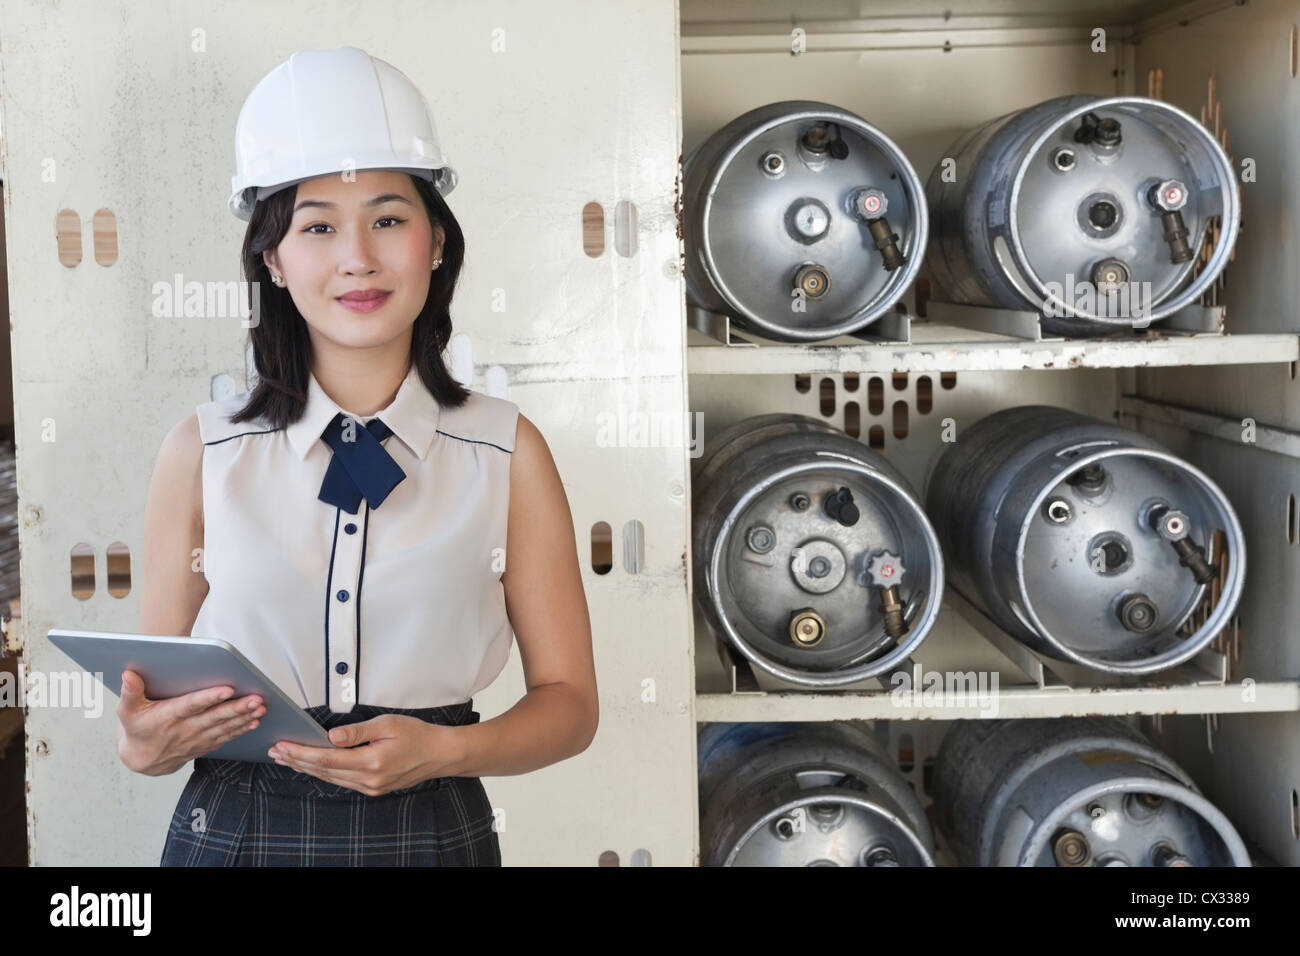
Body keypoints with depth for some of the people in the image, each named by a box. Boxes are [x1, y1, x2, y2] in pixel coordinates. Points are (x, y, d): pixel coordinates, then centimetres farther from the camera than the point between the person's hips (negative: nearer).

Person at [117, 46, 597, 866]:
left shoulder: (508, 452, -3)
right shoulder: (201, 452, -2)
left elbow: (569, 700, 0)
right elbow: (153, 690, 4)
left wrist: (444, 749, -17)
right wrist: (146, 744, -17)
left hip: (432, 831, 0)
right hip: (235, 831, 1)